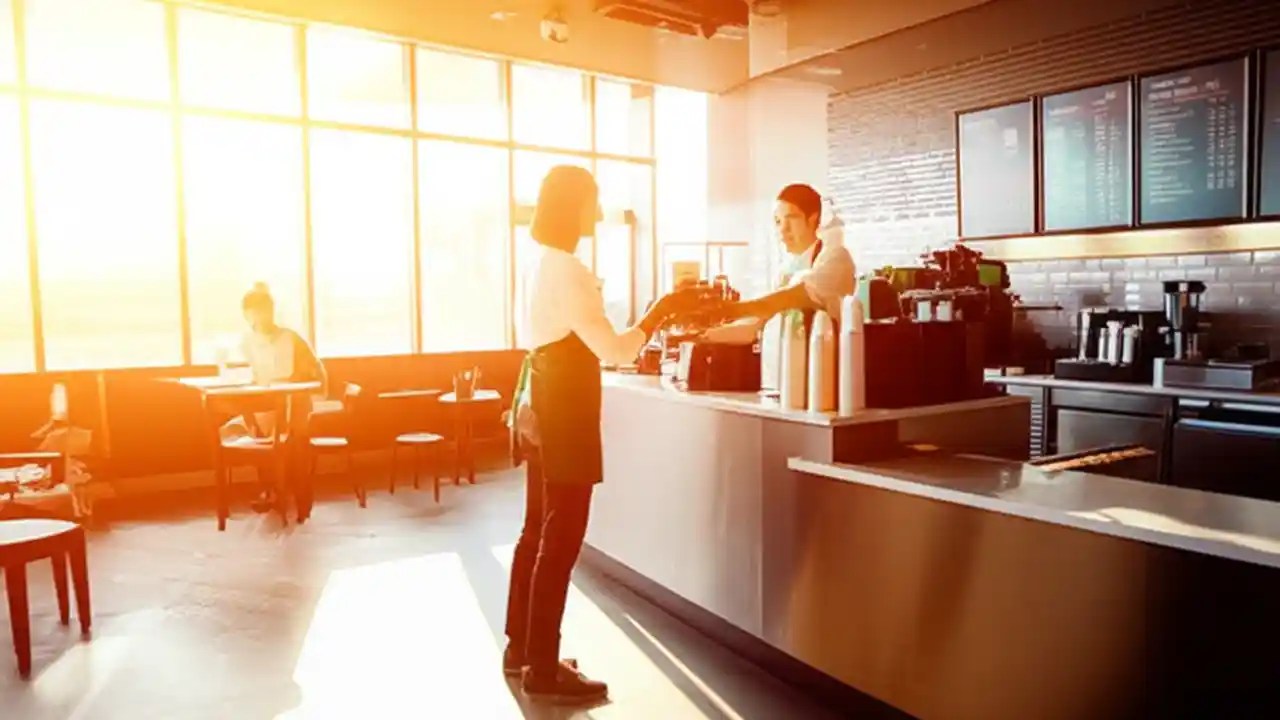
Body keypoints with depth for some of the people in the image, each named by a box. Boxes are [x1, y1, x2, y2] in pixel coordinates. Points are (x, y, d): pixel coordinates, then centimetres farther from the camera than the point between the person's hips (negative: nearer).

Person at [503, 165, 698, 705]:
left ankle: (520, 649, 30)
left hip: (539, 405, 10)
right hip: (562, 412, -10)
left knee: (538, 532, 17)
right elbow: (613, 349, -19)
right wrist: (659, 313, -7)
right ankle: (543, 671, 12)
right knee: (560, 540, 0)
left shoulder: (539, 261, 11)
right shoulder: (565, 268, -19)